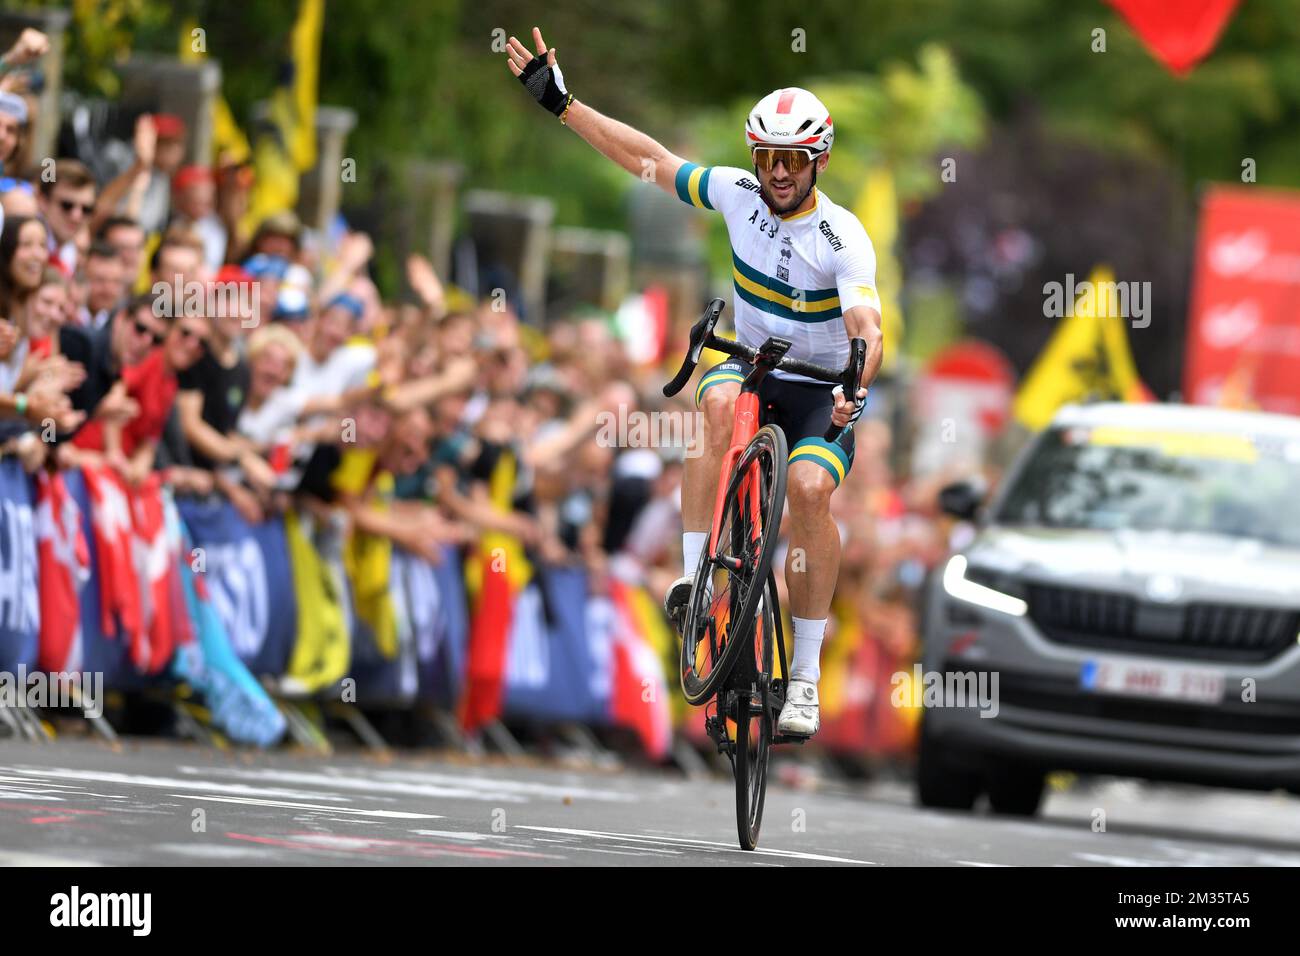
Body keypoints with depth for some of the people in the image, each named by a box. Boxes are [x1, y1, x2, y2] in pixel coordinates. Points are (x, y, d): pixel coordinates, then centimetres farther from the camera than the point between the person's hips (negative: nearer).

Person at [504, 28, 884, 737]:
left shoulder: (843, 238, -21)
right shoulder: (738, 194, -8)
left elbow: (866, 327, -34)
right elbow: (646, 157, -3)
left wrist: (856, 386, -55)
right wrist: (561, 103, -4)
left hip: (823, 389, -3)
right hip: (752, 365, 3)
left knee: (809, 488, -28)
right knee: (719, 401, -34)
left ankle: (806, 675, -19)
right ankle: (696, 574, -33)